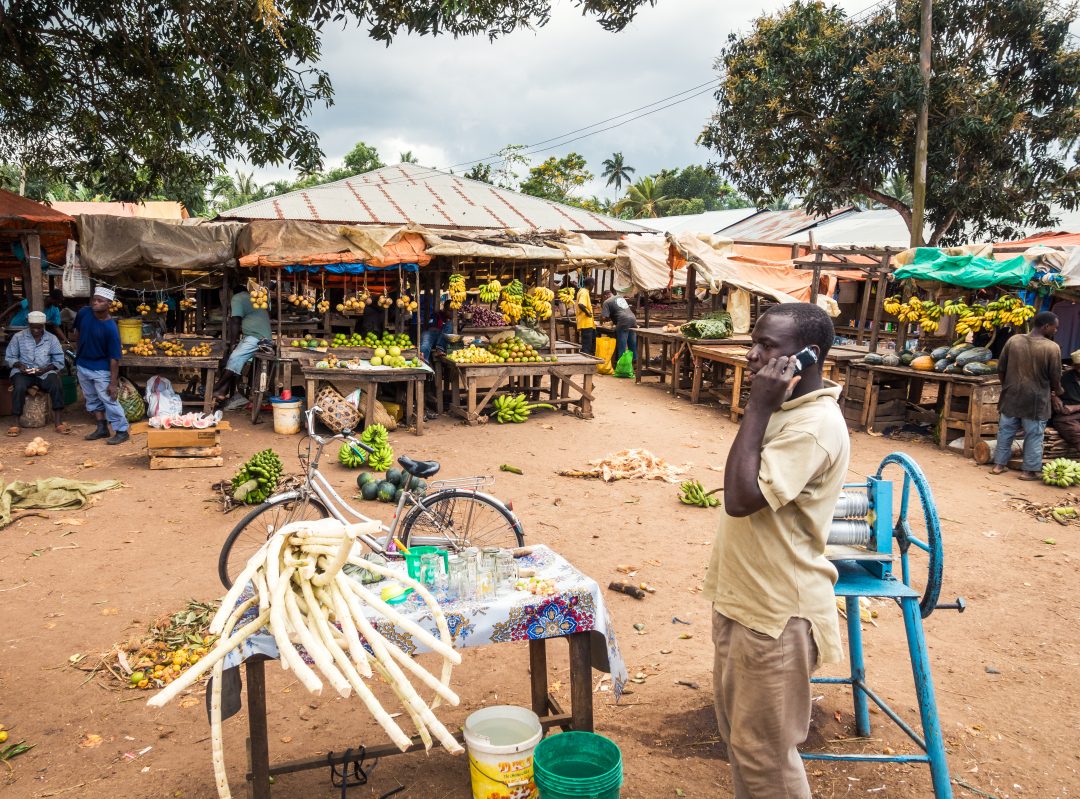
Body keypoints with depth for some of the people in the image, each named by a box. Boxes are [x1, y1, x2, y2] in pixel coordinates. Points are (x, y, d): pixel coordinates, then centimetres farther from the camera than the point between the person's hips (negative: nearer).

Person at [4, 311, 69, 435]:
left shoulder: (52, 339, 6)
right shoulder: (18, 337, 6)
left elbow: (59, 361, 3)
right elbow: (9, 357, 8)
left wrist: (46, 369, -15)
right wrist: (19, 365, -13)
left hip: (45, 372, 1)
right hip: (23, 372, 0)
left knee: (57, 385, -30)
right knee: (19, 387, -32)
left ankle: (58, 421, -25)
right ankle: (16, 423, -22)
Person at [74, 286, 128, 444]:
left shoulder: (111, 328, -24)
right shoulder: (83, 313, -10)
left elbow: (114, 358, -21)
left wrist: (113, 382, -21)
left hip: (101, 368, -6)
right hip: (82, 365, 6)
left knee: (108, 400, -5)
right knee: (92, 399, 15)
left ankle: (122, 431, 5)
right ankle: (102, 429, 28)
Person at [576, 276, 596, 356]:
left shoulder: (582, 291, 17)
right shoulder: (584, 292, -15)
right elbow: (580, 304, -32)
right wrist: (587, 312, -21)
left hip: (588, 323, 11)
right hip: (586, 323, -11)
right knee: (586, 347, -8)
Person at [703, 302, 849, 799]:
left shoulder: (815, 425, -24)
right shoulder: (785, 407, 8)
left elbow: (741, 498, -32)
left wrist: (758, 407, -28)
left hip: (776, 610, -10)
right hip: (742, 596, 10)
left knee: (764, 749, 6)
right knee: (737, 727, 24)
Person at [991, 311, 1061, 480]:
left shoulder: (1013, 340, -2)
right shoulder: (1052, 347, -13)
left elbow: (1000, 368, 4)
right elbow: (1055, 377, -8)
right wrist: (1057, 390, 14)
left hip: (1011, 395, 4)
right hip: (1035, 399, -4)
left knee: (1006, 431, 14)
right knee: (1033, 435, 8)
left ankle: (999, 464, 21)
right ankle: (1030, 470, 14)